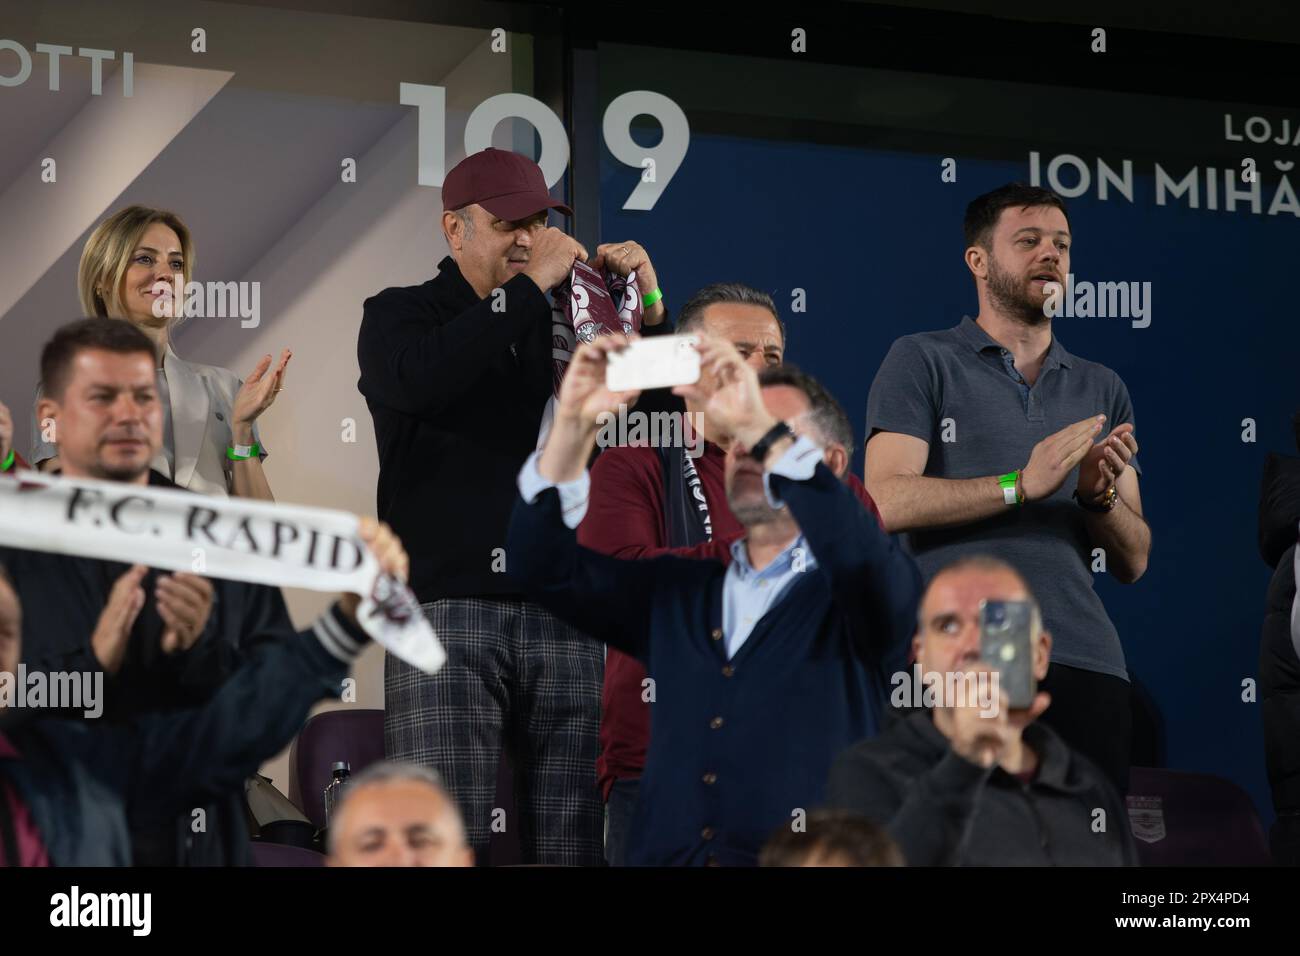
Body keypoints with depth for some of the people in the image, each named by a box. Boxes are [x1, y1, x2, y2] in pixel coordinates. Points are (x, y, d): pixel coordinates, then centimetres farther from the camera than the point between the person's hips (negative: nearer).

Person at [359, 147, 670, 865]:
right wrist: (529, 288, -13)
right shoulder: (400, 315, 7)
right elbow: (418, 380, -17)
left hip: (562, 616, 4)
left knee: (572, 839, 1)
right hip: (448, 610, -3)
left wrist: (649, 310, -2)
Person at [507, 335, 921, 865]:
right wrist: (573, 423, -2)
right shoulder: (675, 588, 17)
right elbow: (543, 565, 10)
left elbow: (862, 555, -17)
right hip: (664, 856, 3)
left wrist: (763, 428, -19)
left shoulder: (849, 594, 5)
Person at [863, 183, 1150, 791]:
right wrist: (1021, 485, -14)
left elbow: (1133, 563, 17)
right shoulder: (922, 362, 7)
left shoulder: (1102, 390, 21)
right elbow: (888, 501, -7)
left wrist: (1100, 496, -4)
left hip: (1086, 657, 4)